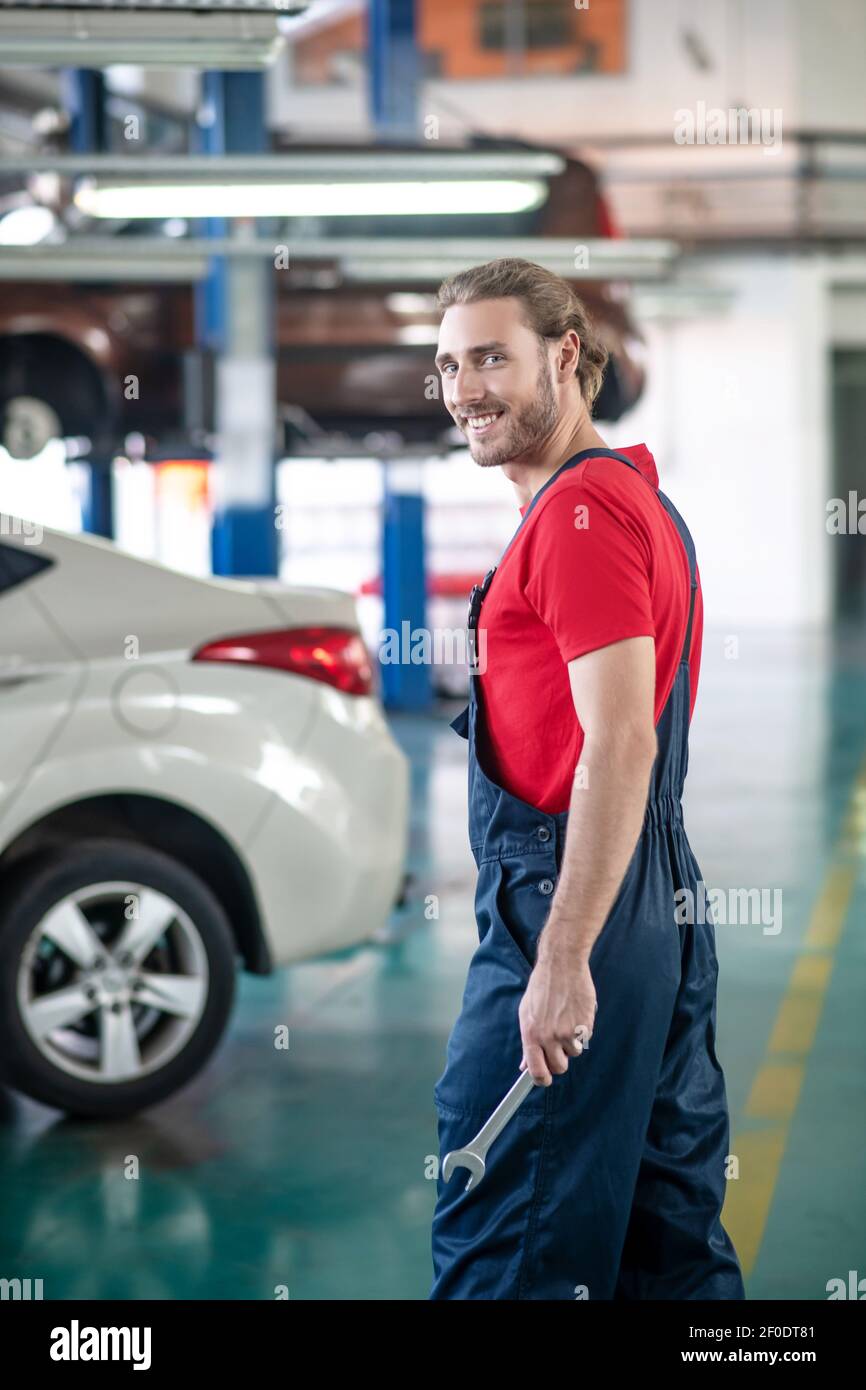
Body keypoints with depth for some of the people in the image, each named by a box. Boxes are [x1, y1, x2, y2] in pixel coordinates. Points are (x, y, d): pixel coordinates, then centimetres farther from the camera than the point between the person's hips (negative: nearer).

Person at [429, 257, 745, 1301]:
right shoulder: (637, 493, 18)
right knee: (672, 1228, 14)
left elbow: (620, 744, -22)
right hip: (666, 909, 10)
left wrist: (563, 962, -24)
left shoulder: (580, 510, -14)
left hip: (568, 903, -10)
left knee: (494, 1232, -5)